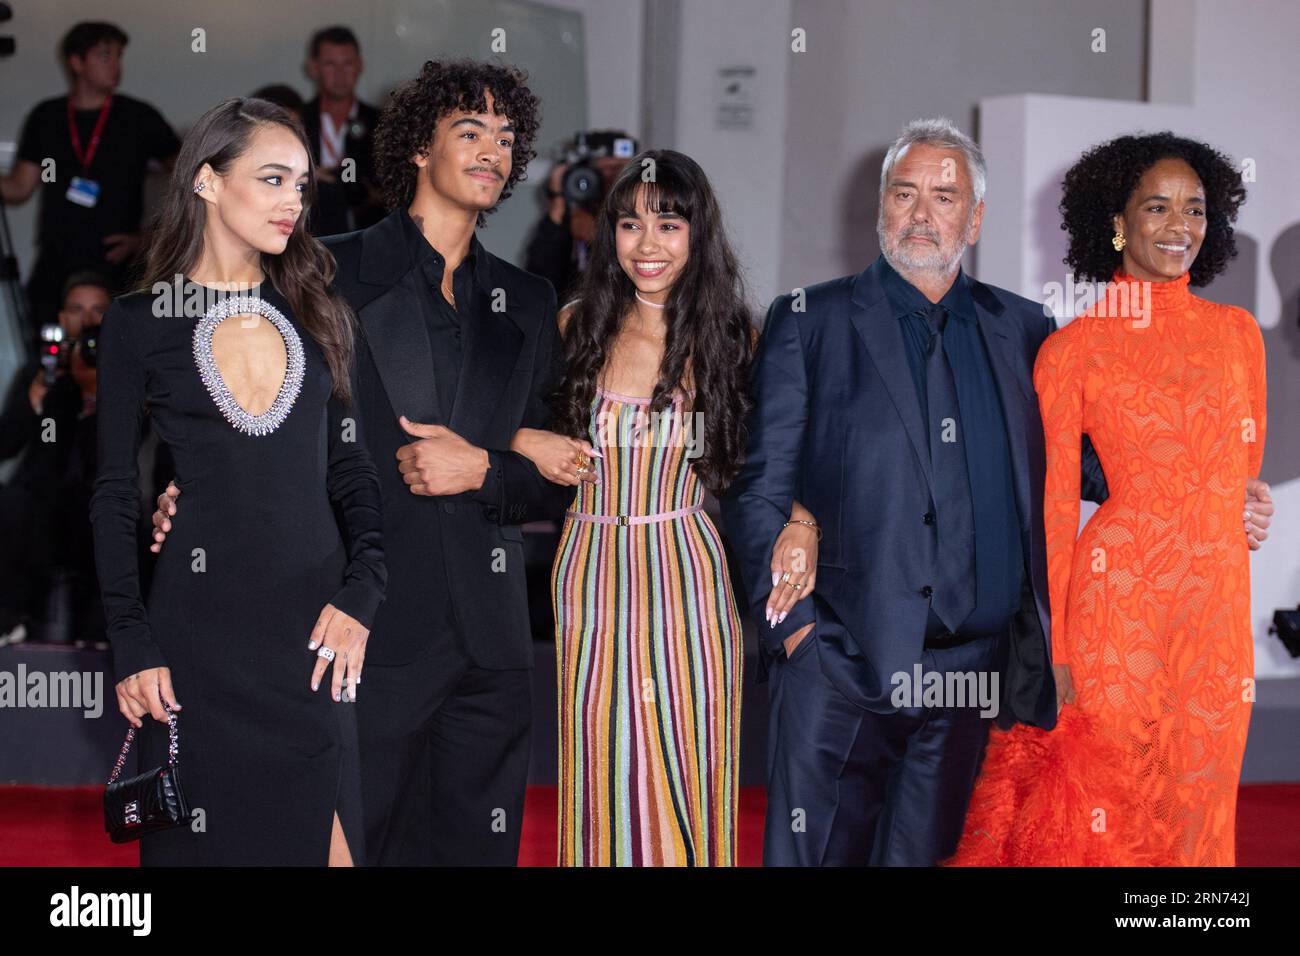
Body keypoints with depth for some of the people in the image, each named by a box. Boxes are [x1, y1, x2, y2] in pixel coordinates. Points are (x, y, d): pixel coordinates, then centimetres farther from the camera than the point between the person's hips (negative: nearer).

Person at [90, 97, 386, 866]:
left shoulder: (318, 314, 10)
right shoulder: (141, 322, 2)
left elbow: (352, 469, 11)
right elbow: (116, 495, 1)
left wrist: (362, 593, -4)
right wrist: (132, 647, -6)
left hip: (313, 627, 3)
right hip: (197, 631, -2)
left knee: (324, 838, 2)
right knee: (207, 837, 3)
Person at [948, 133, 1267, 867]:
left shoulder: (1238, 332, 9)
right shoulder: (1072, 349, -1)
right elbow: (1053, 505, -3)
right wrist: (1048, 650, -7)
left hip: (1219, 606, 3)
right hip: (1117, 605, -3)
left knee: (1200, 812, 9)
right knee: (1106, 813, 3)